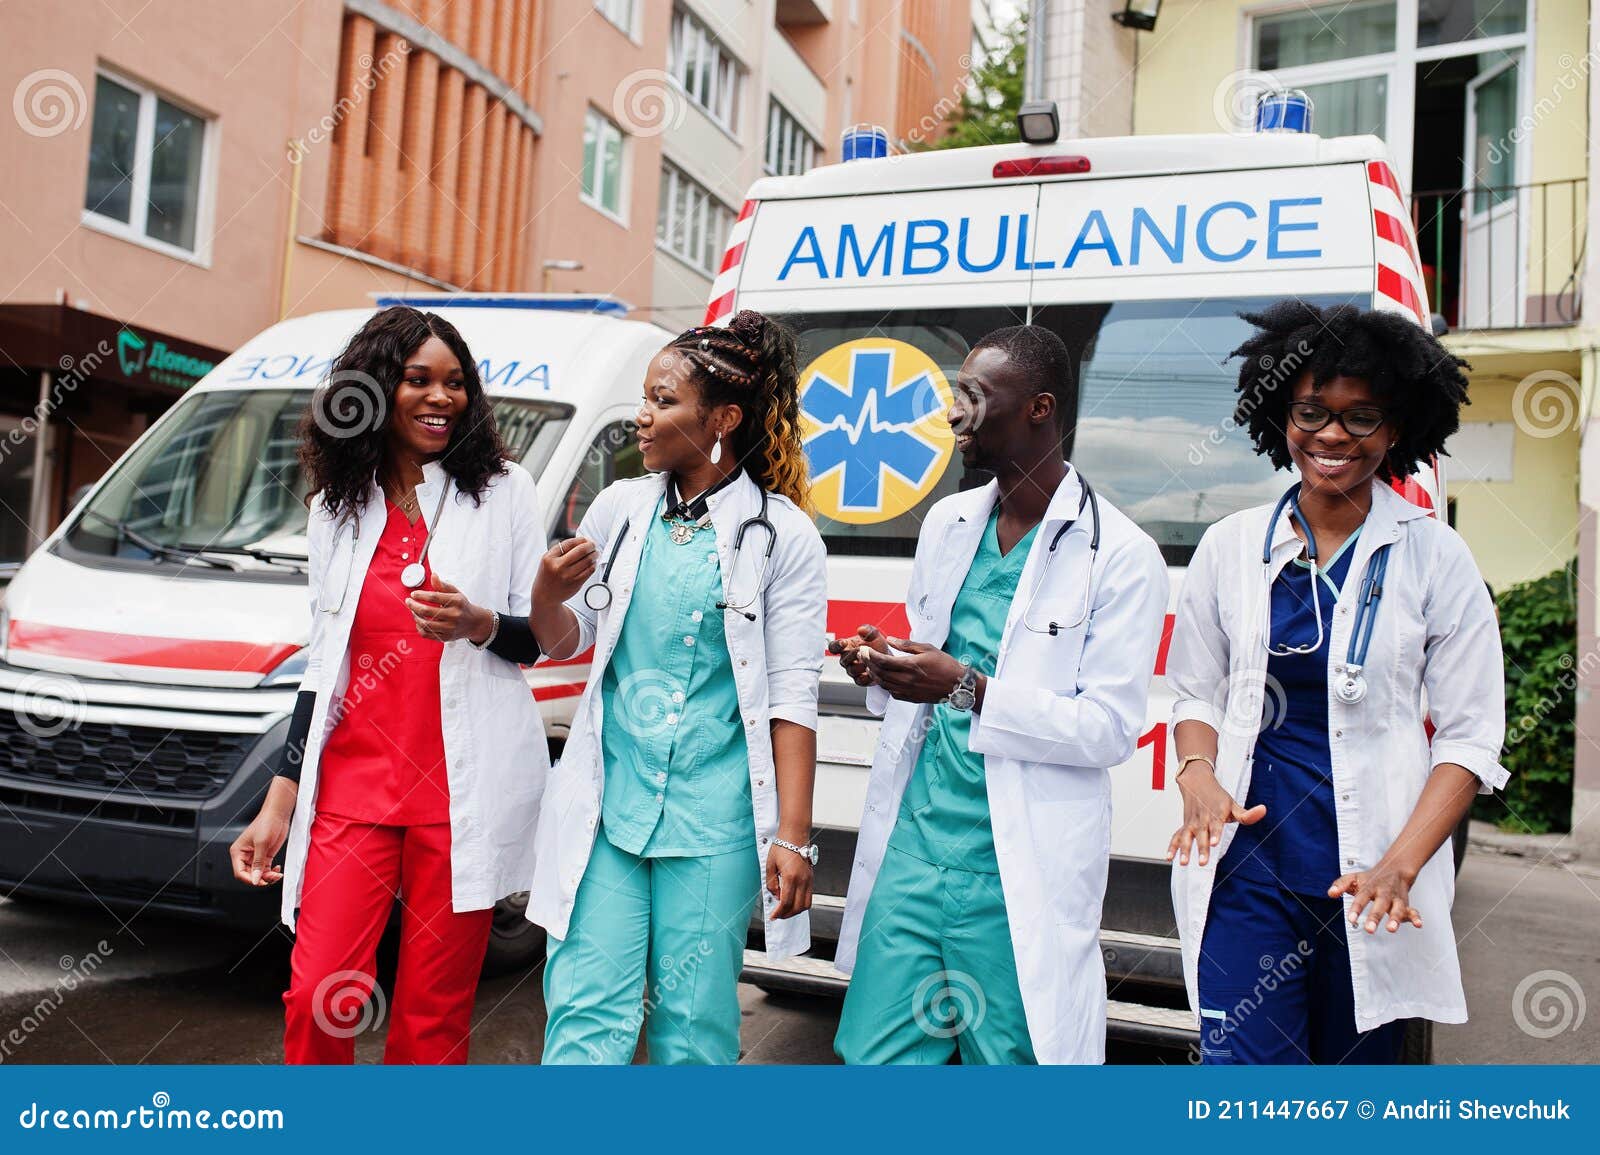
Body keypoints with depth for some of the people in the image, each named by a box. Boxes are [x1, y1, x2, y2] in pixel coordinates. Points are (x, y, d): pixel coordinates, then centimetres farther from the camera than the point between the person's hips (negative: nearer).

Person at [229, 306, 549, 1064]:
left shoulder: (504, 491, 3)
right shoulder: (337, 508, 13)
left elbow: (543, 636, 5)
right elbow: (322, 662, 14)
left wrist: (479, 624, -18)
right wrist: (279, 800, 10)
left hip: (465, 787, -2)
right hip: (354, 782, 3)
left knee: (432, 1013, 2)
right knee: (317, 996, -5)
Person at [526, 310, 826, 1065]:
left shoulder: (781, 535, -5)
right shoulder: (619, 508, 6)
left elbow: (793, 695, -6)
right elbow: (566, 640, 15)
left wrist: (793, 836, -9)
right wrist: (547, 595, -8)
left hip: (713, 814, -3)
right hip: (608, 799, 3)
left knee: (693, 1017, 8)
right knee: (586, 1007, 3)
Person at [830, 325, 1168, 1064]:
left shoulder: (1120, 555, -9)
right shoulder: (948, 523, 11)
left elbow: (1112, 729, -13)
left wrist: (970, 690, -22)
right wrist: (884, 672, -2)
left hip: (1017, 871, -5)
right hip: (914, 842, 6)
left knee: (1006, 1055, 9)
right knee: (878, 1051, 11)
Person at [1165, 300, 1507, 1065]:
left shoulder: (1432, 557, 0)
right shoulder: (1231, 547, 5)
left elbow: (1471, 735, -1)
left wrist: (1402, 864, -13)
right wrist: (1198, 777, -9)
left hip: (1368, 881, 0)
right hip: (1248, 855, 1)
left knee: (1359, 1057, 13)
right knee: (1241, 1062, -5)